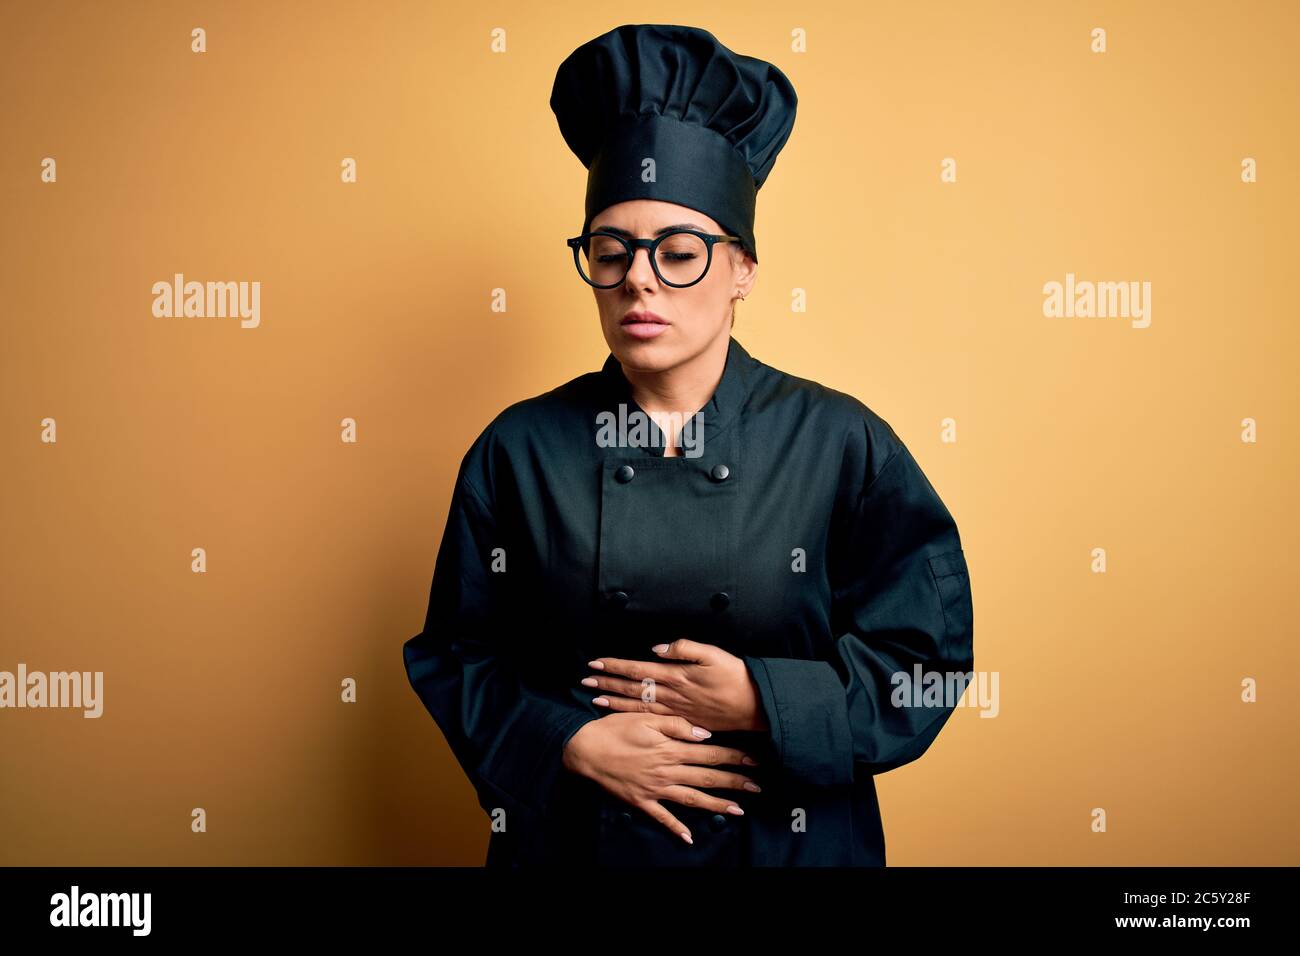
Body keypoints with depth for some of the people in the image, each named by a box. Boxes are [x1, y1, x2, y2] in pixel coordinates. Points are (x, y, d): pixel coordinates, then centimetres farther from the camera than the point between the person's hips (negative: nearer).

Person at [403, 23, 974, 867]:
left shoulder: (839, 442, -10)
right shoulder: (519, 450, -7)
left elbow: (926, 656, -7)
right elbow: (457, 656, -1)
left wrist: (762, 704, -19)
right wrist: (571, 742, -16)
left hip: (791, 837, 0)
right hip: (569, 835, 1)